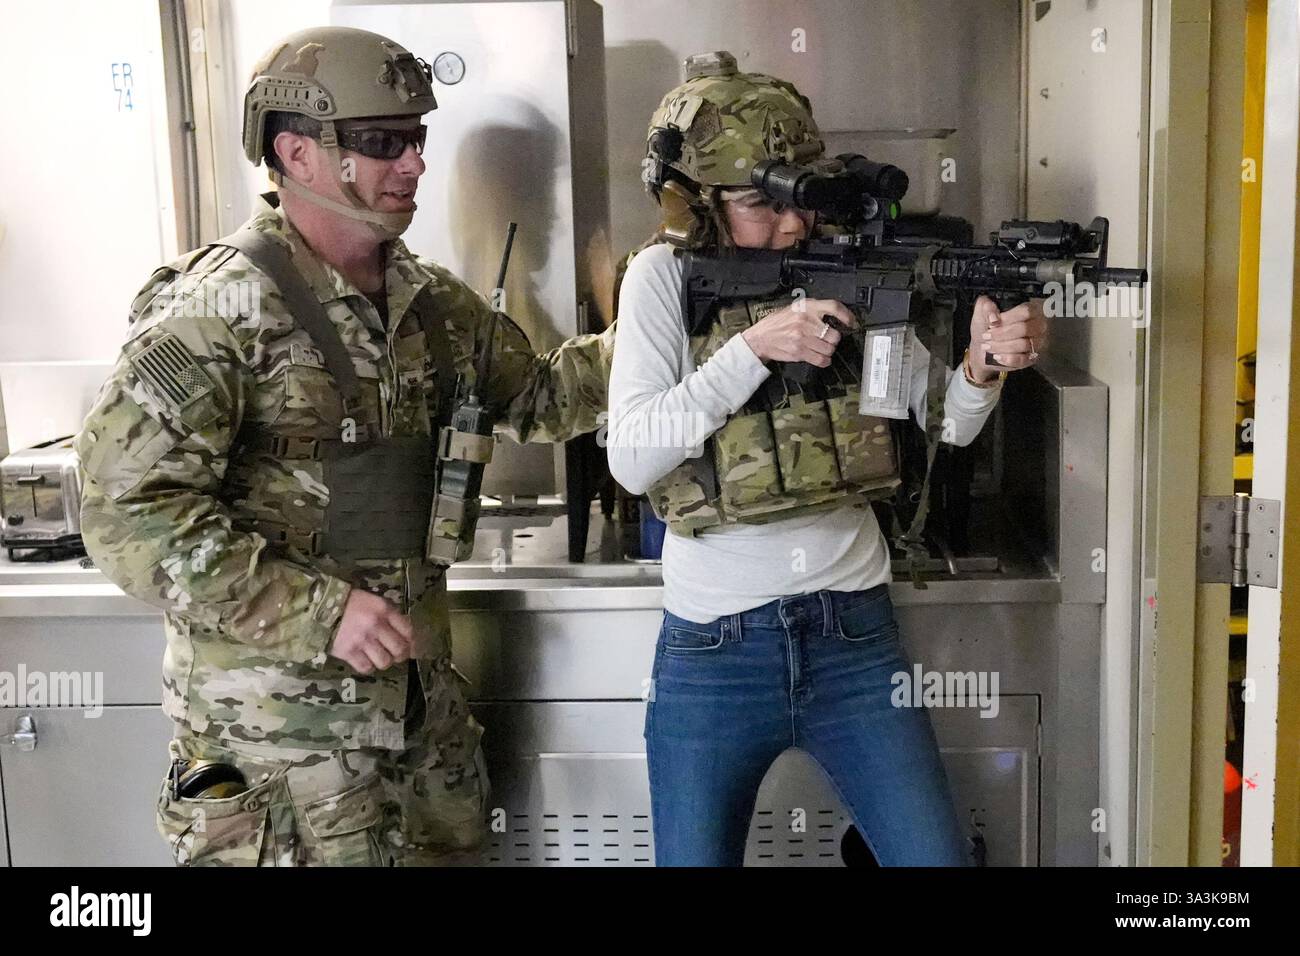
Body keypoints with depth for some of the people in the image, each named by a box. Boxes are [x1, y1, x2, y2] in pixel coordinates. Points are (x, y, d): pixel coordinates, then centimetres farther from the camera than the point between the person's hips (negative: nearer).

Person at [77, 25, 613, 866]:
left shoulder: (434, 302, 6)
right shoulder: (219, 310, -16)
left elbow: (534, 396, 18)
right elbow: (128, 506, -20)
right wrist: (316, 612, -24)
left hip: (421, 692, 7)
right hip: (277, 716, -7)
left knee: (446, 844, 20)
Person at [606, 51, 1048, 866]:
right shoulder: (666, 276, -4)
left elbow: (943, 423, -1)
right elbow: (630, 460, -13)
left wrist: (985, 361, -23)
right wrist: (754, 346, -20)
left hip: (854, 634, 2)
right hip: (710, 652, -1)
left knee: (936, 856, 5)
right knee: (695, 856, 11)